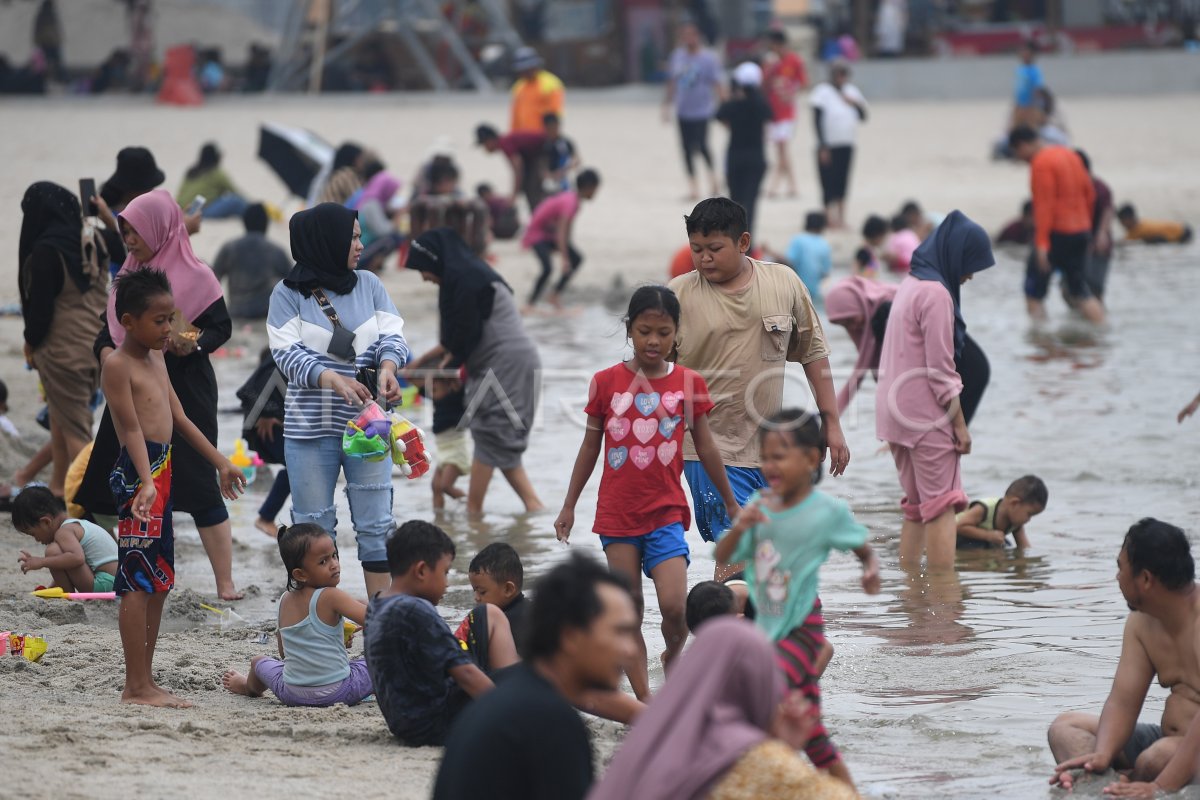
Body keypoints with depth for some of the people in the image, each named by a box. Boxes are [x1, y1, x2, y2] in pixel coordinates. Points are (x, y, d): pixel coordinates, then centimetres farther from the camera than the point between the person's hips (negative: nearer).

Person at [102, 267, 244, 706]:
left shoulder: (156, 360, 17)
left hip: (162, 472, 10)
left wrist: (221, 463, 26)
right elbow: (131, 428, -19)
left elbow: (179, 419, 24)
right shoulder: (118, 365, -11)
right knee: (138, 581, -9)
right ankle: (138, 685, -9)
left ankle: (142, 682, 17)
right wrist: (146, 482, -29)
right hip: (137, 475, -10)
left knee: (158, 581, 12)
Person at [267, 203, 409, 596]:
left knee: (376, 523, 2)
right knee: (314, 526, 3)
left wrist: (387, 366, -22)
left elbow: (392, 336, 1)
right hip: (310, 427, -2)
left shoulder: (368, 285, 6)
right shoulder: (289, 293, -3)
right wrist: (333, 379, -28)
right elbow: (288, 353, -12)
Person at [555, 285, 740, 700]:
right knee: (629, 612, 2)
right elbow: (590, 448, 8)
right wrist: (568, 506, 12)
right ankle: (644, 701, 8)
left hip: (666, 513, -1)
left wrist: (731, 503, 15)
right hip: (617, 514, 1)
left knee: (675, 606, -13)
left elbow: (706, 448, 9)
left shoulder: (689, 383, -1)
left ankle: (673, 657, 18)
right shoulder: (607, 382, -1)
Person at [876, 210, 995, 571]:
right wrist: (960, 424, -9)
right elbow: (940, 369, -17)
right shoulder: (935, 293, -16)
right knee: (941, 507, -8)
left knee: (917, 508, 13)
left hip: (896, 412, 9)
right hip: (925, 415, -9)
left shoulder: (911, 284, 14)